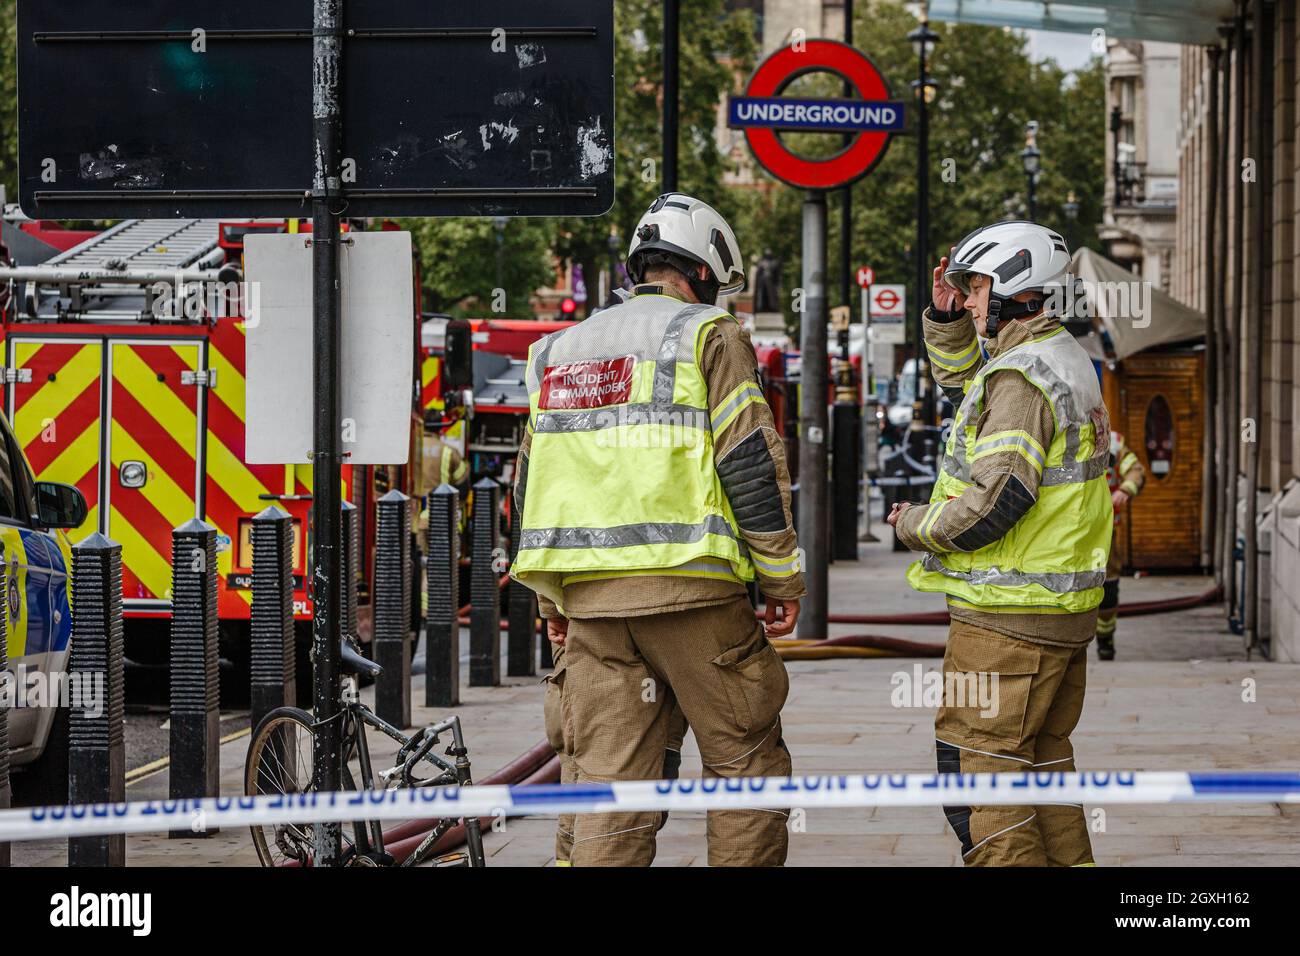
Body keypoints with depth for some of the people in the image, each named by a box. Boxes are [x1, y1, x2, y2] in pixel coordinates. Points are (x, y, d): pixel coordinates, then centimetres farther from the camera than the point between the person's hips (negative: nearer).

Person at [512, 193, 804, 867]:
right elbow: (750, 462, -7)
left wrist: (553, 596, 26)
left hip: (588, 602, 5)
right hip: (689, 589, -5)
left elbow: (530, 482, 20)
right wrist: (782, 578, -1)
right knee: (745, 764, 5)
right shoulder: (707, 335, 0)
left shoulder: (562, 350, 18)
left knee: (607, 782, 5)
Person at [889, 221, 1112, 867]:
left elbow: (998, 501, -26)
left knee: (978, 765, -6)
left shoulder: (1020, 377, -18)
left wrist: (915, 524, -11)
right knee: (1043, 757, 18)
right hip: (1066, 606, 10)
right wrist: (945, 316, 15)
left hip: (1009, 617, -10)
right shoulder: (1065, 358, 13)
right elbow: (963, 378, 32)